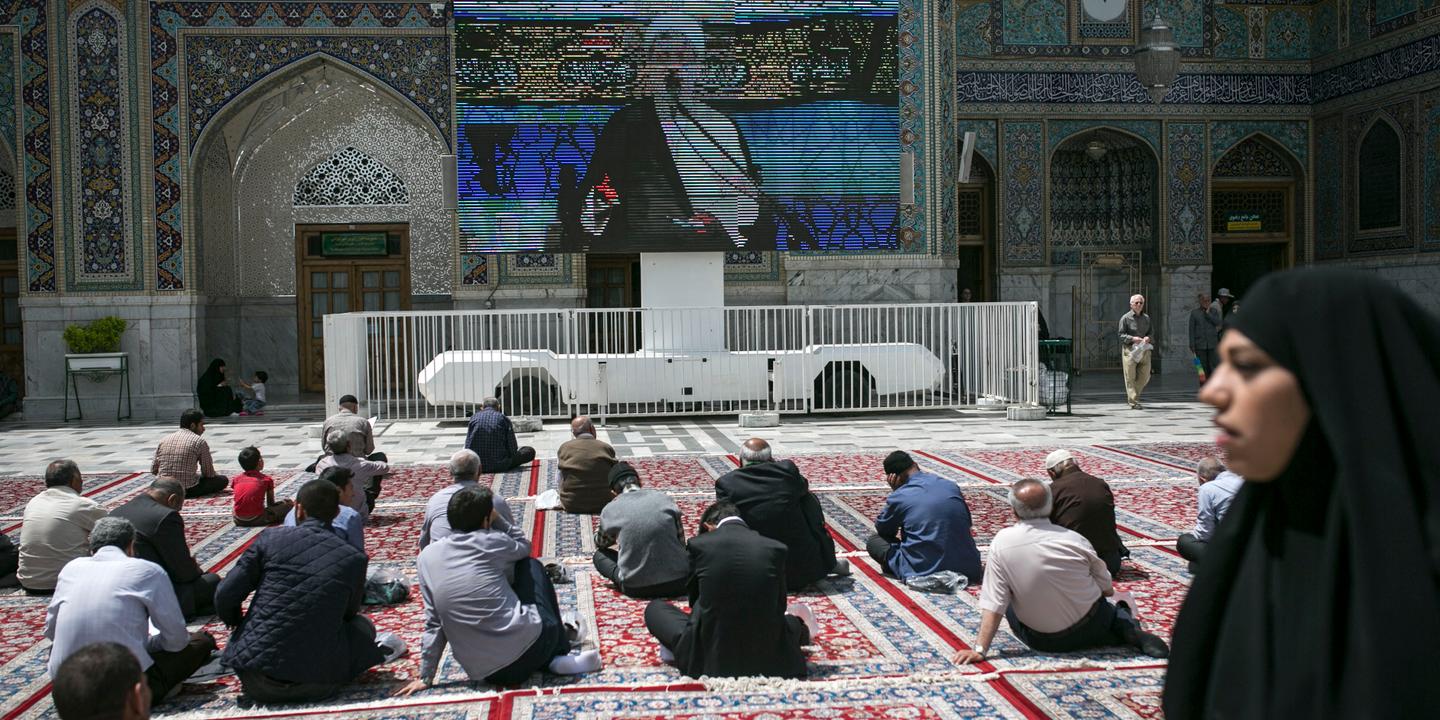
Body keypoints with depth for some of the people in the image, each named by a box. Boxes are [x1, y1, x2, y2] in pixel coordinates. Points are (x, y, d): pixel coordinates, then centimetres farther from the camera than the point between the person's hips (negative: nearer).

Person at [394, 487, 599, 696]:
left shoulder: (427, 556, 8)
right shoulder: (490, 541, -2)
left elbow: (433, 622, 10)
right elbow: (524, 546, 20)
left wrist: (425, 677, 17)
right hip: (527, 644, -4)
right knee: (531, 565, 21)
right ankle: (559, 654, 19)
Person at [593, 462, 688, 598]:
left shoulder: (609, 510, 2)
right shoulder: (665, 499, 3)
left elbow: (601, 542, 22)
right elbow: (681, 541, 12)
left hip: (636, 589, -3)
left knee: (600, 555, 24)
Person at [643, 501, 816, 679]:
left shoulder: (699, 544, -3)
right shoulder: (776, 548, -1)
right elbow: (779, 606, 11)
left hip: (710, 657, -2)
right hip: (764, 657, 2)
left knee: (654, 608, 20)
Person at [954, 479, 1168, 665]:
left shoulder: (1001, 542, -15)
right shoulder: (1073, 539, -14)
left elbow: (993, 603, -17)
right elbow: (1107, 590, -1)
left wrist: (980, 649, -14)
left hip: (1041, 641, 0)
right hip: (1090, 628, 0)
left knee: (1011, 603, 29)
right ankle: (1129, 631, 0)